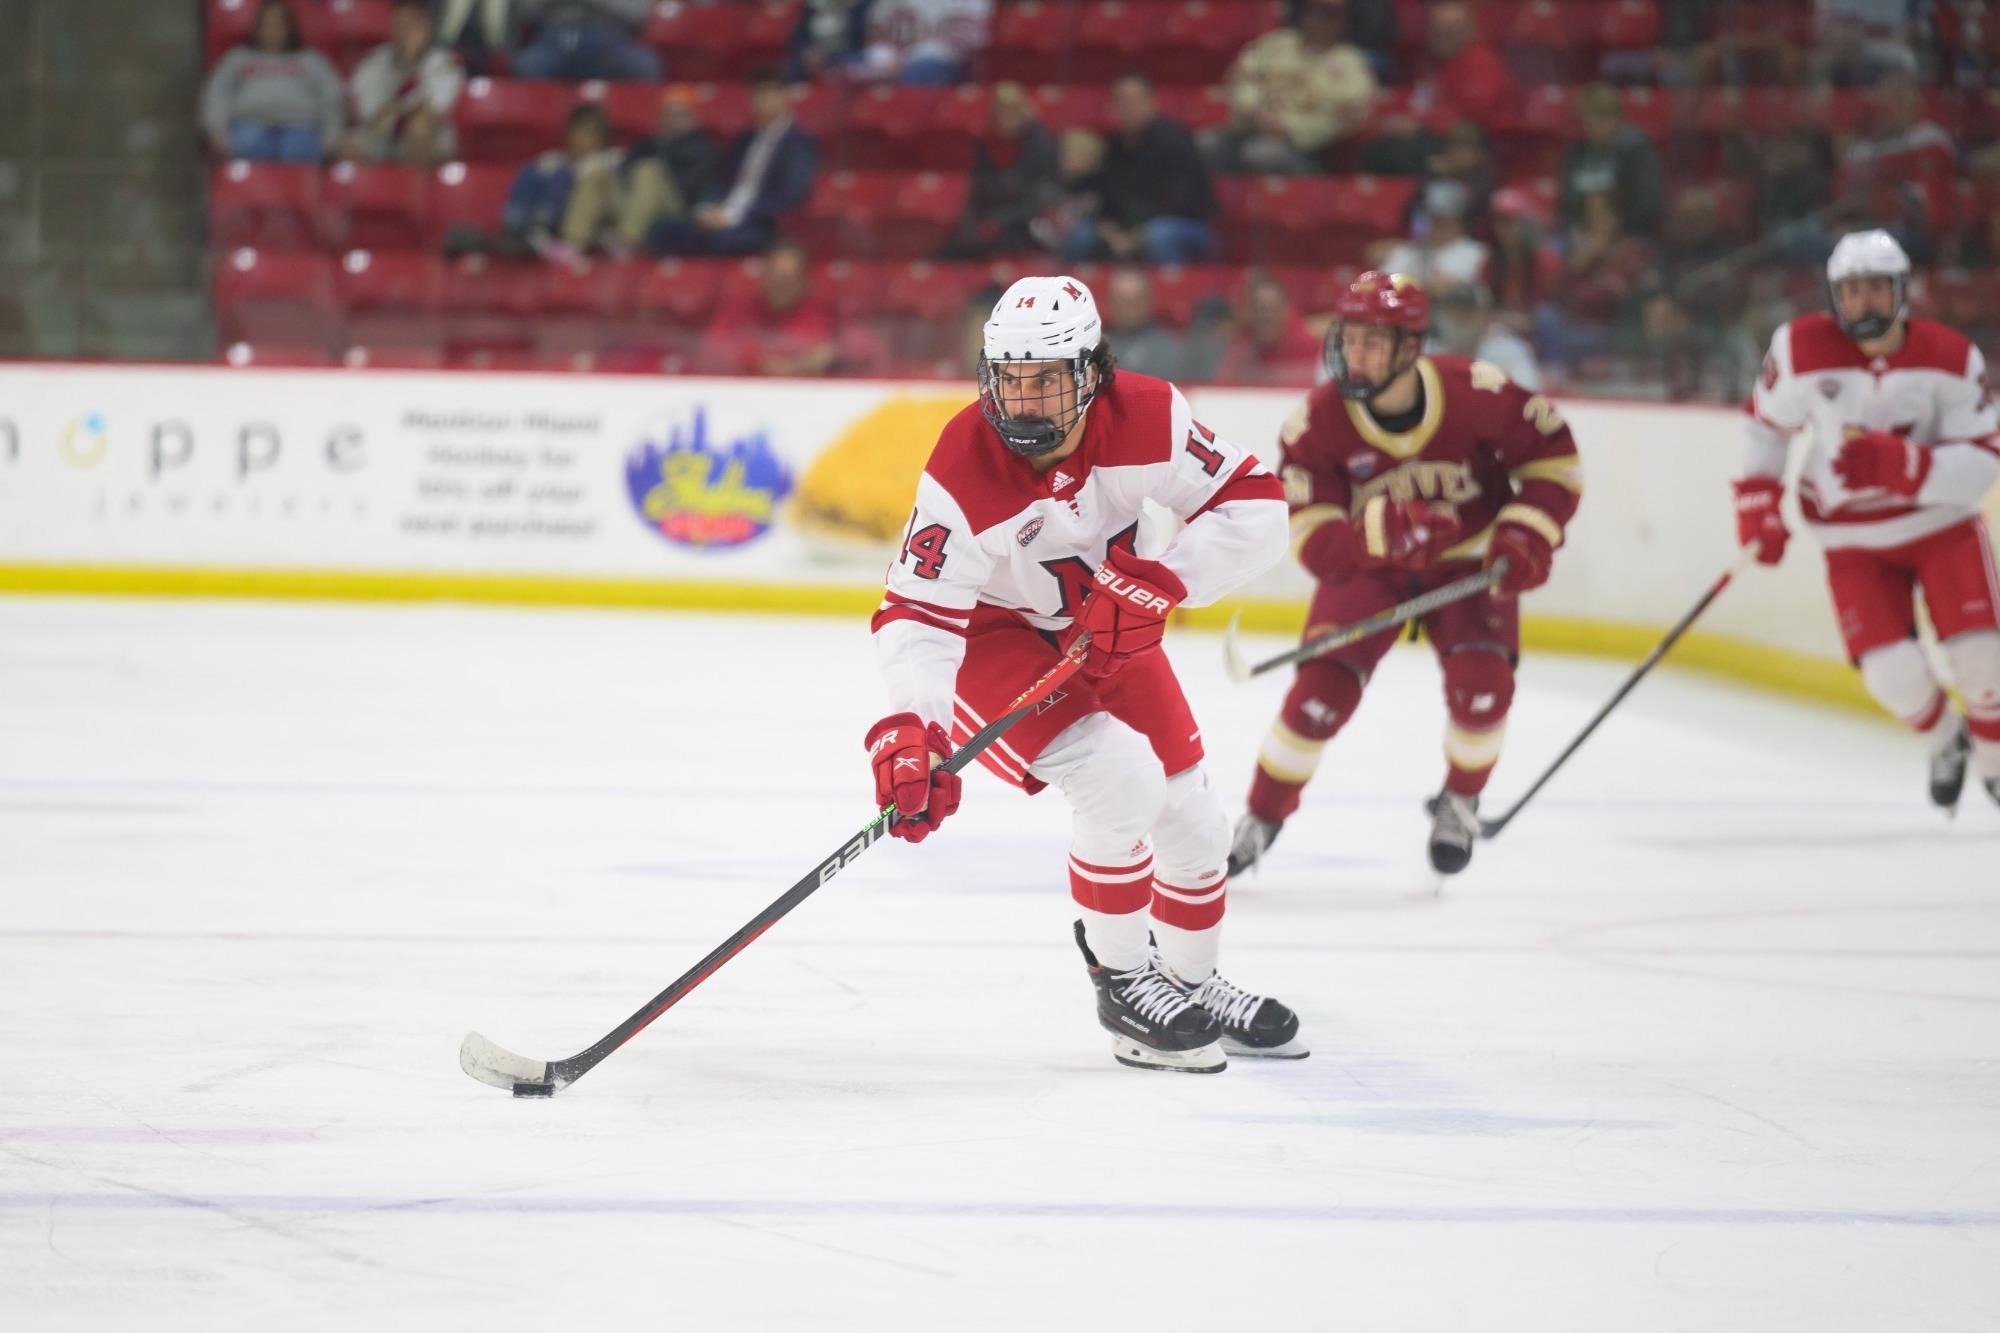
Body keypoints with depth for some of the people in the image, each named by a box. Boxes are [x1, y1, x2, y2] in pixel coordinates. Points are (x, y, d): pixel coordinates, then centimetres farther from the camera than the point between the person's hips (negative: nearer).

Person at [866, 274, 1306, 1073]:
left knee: (1191, 817, 10)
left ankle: (1190, 984, 37)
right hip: (991, 641, -5)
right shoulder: (963, 472, -33)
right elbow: (918, 613, -35)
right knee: (1119, 778, -26)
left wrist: (1161, 581, -31)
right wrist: (911, 730, -50)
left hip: (1107, 625, 5)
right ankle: (1123, 985, -6)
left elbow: (1255, 505, -18)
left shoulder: (1146, 416, -23)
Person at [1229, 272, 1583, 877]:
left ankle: (1460, 803, 9)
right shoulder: (1318, 421, -23)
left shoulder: (1476, 392, -25)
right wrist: (1382, 530, -44)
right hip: (1367, 565, 0)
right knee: (1323, 687, -16)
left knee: (1481, 684, -22)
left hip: (1469, 560, 0)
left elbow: (1552, 457, -9)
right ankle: (1261, 819, 6)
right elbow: (1313, 543, -26)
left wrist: (1527, 536, -20)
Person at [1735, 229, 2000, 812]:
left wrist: (1900, 466, -34)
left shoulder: (1952, 359, -16)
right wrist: (1758, 501, 2)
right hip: (1854, 538, 0)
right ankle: (1944, 742, 21)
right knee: (1892, 674, -13)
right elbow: (1768, 420, 4)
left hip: (1941, 519, 0)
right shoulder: (1800, 350, -15)